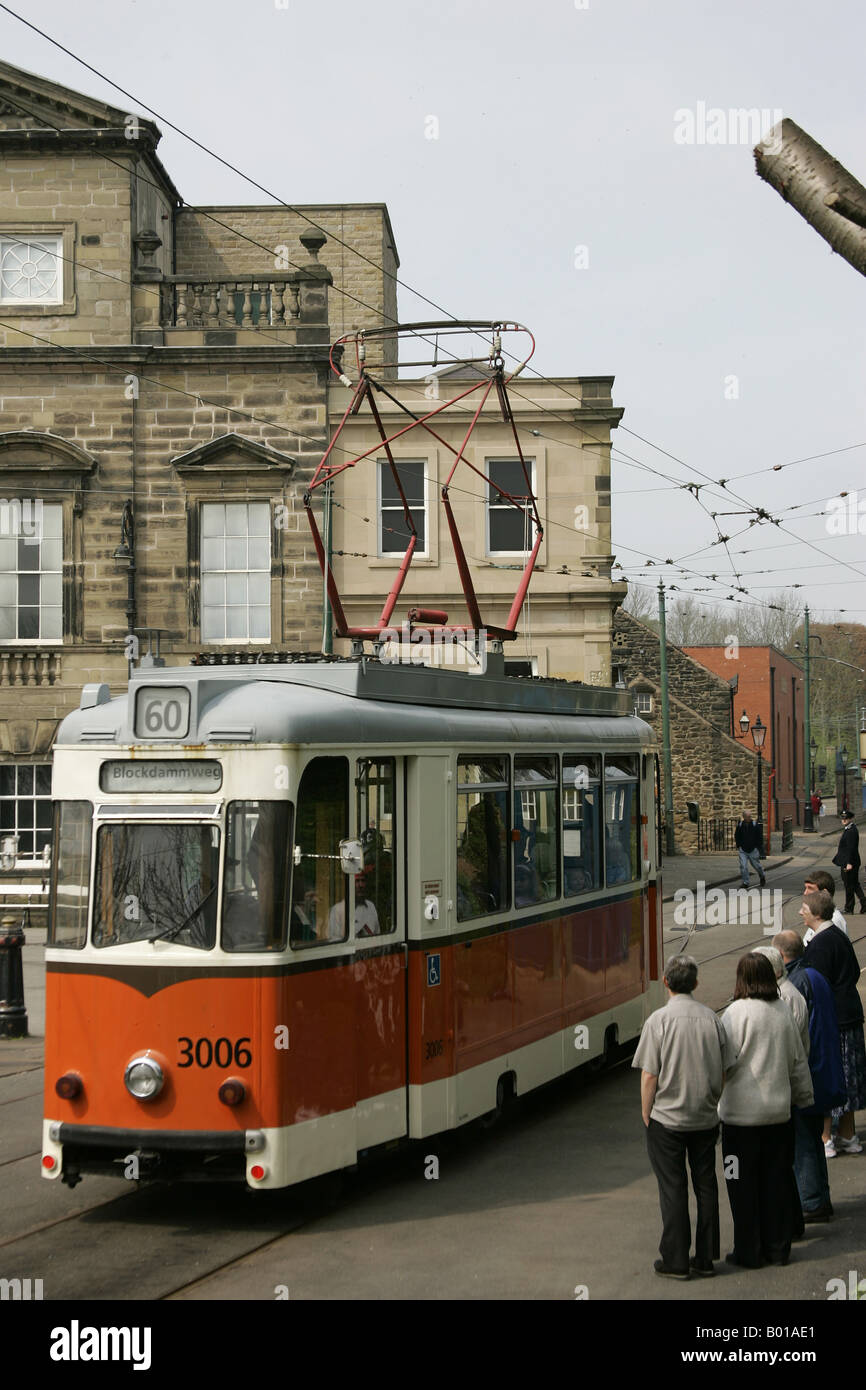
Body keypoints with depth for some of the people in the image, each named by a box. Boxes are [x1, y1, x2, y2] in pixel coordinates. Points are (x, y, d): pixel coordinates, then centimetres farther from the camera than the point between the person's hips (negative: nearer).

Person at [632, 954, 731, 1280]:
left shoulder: (659, 1020, -13)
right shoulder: (711, 1018, -1)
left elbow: (649, 1076, -12)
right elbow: (723, 1074, 5)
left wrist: (646, 1115, 1)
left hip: (667, 1118, -4)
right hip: (705, 1118, 4)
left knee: (672, 1188, 4)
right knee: (706, 1184, 12)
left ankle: (676, 1261, 9)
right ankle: (706, 1257, 18)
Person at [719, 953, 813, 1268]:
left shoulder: (736, 1013, -15)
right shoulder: (783, 1012, 3)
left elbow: (726, 1063, -15)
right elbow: (798, 1061, 12)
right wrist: (804, 1096, 25)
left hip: (741, 1113, -5)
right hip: (778, 1111, 5)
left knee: (743, 1184, 5)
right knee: (776, 1180, 14)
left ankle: (748, 1252, 11)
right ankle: (778, 1248, 20)